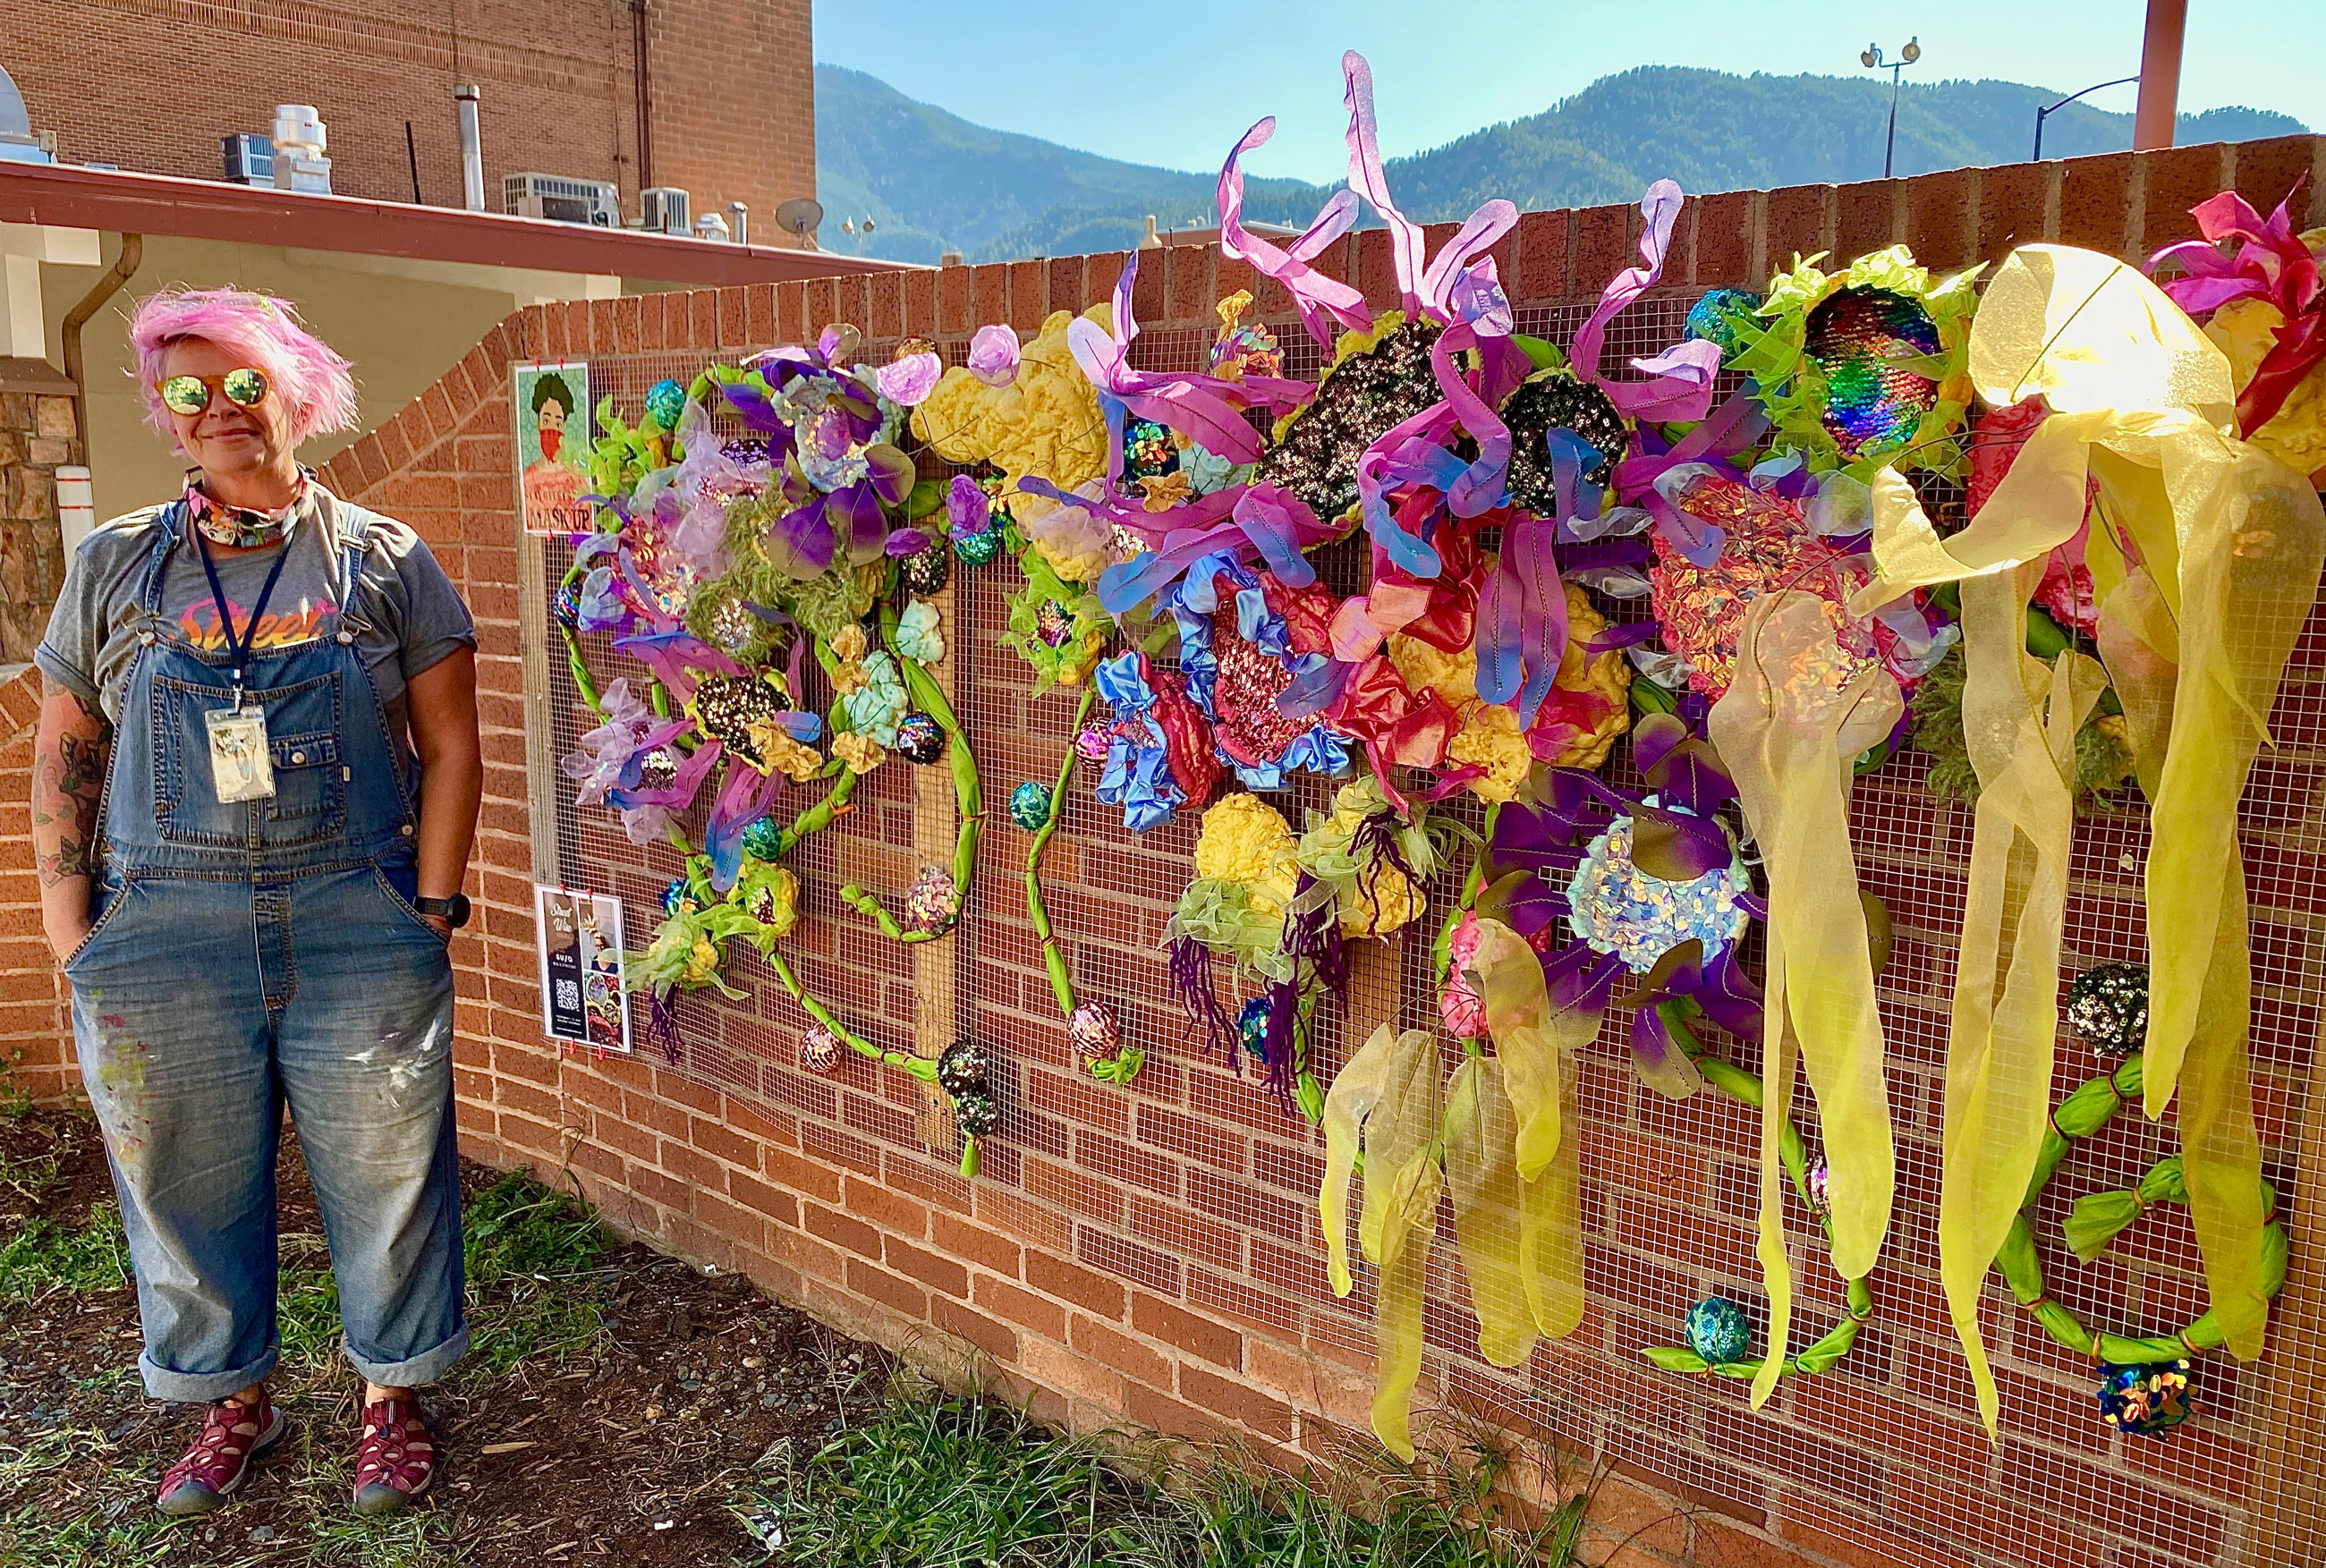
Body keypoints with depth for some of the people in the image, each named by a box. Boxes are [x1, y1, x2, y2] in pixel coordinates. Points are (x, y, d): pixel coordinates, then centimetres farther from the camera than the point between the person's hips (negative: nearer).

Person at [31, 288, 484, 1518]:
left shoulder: (382, 560, 5)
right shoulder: (114, 568, 10)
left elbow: (450, 744, 2)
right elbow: (61, 761, 11)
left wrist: (432, 909, -4)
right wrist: (71, 932, 2)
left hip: (358, 927, -1)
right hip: (164, 939, 2)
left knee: (383, 1176, 5)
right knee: (190, 1183, 11)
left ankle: (392, 1397, 25)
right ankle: (232, 1402, 32)